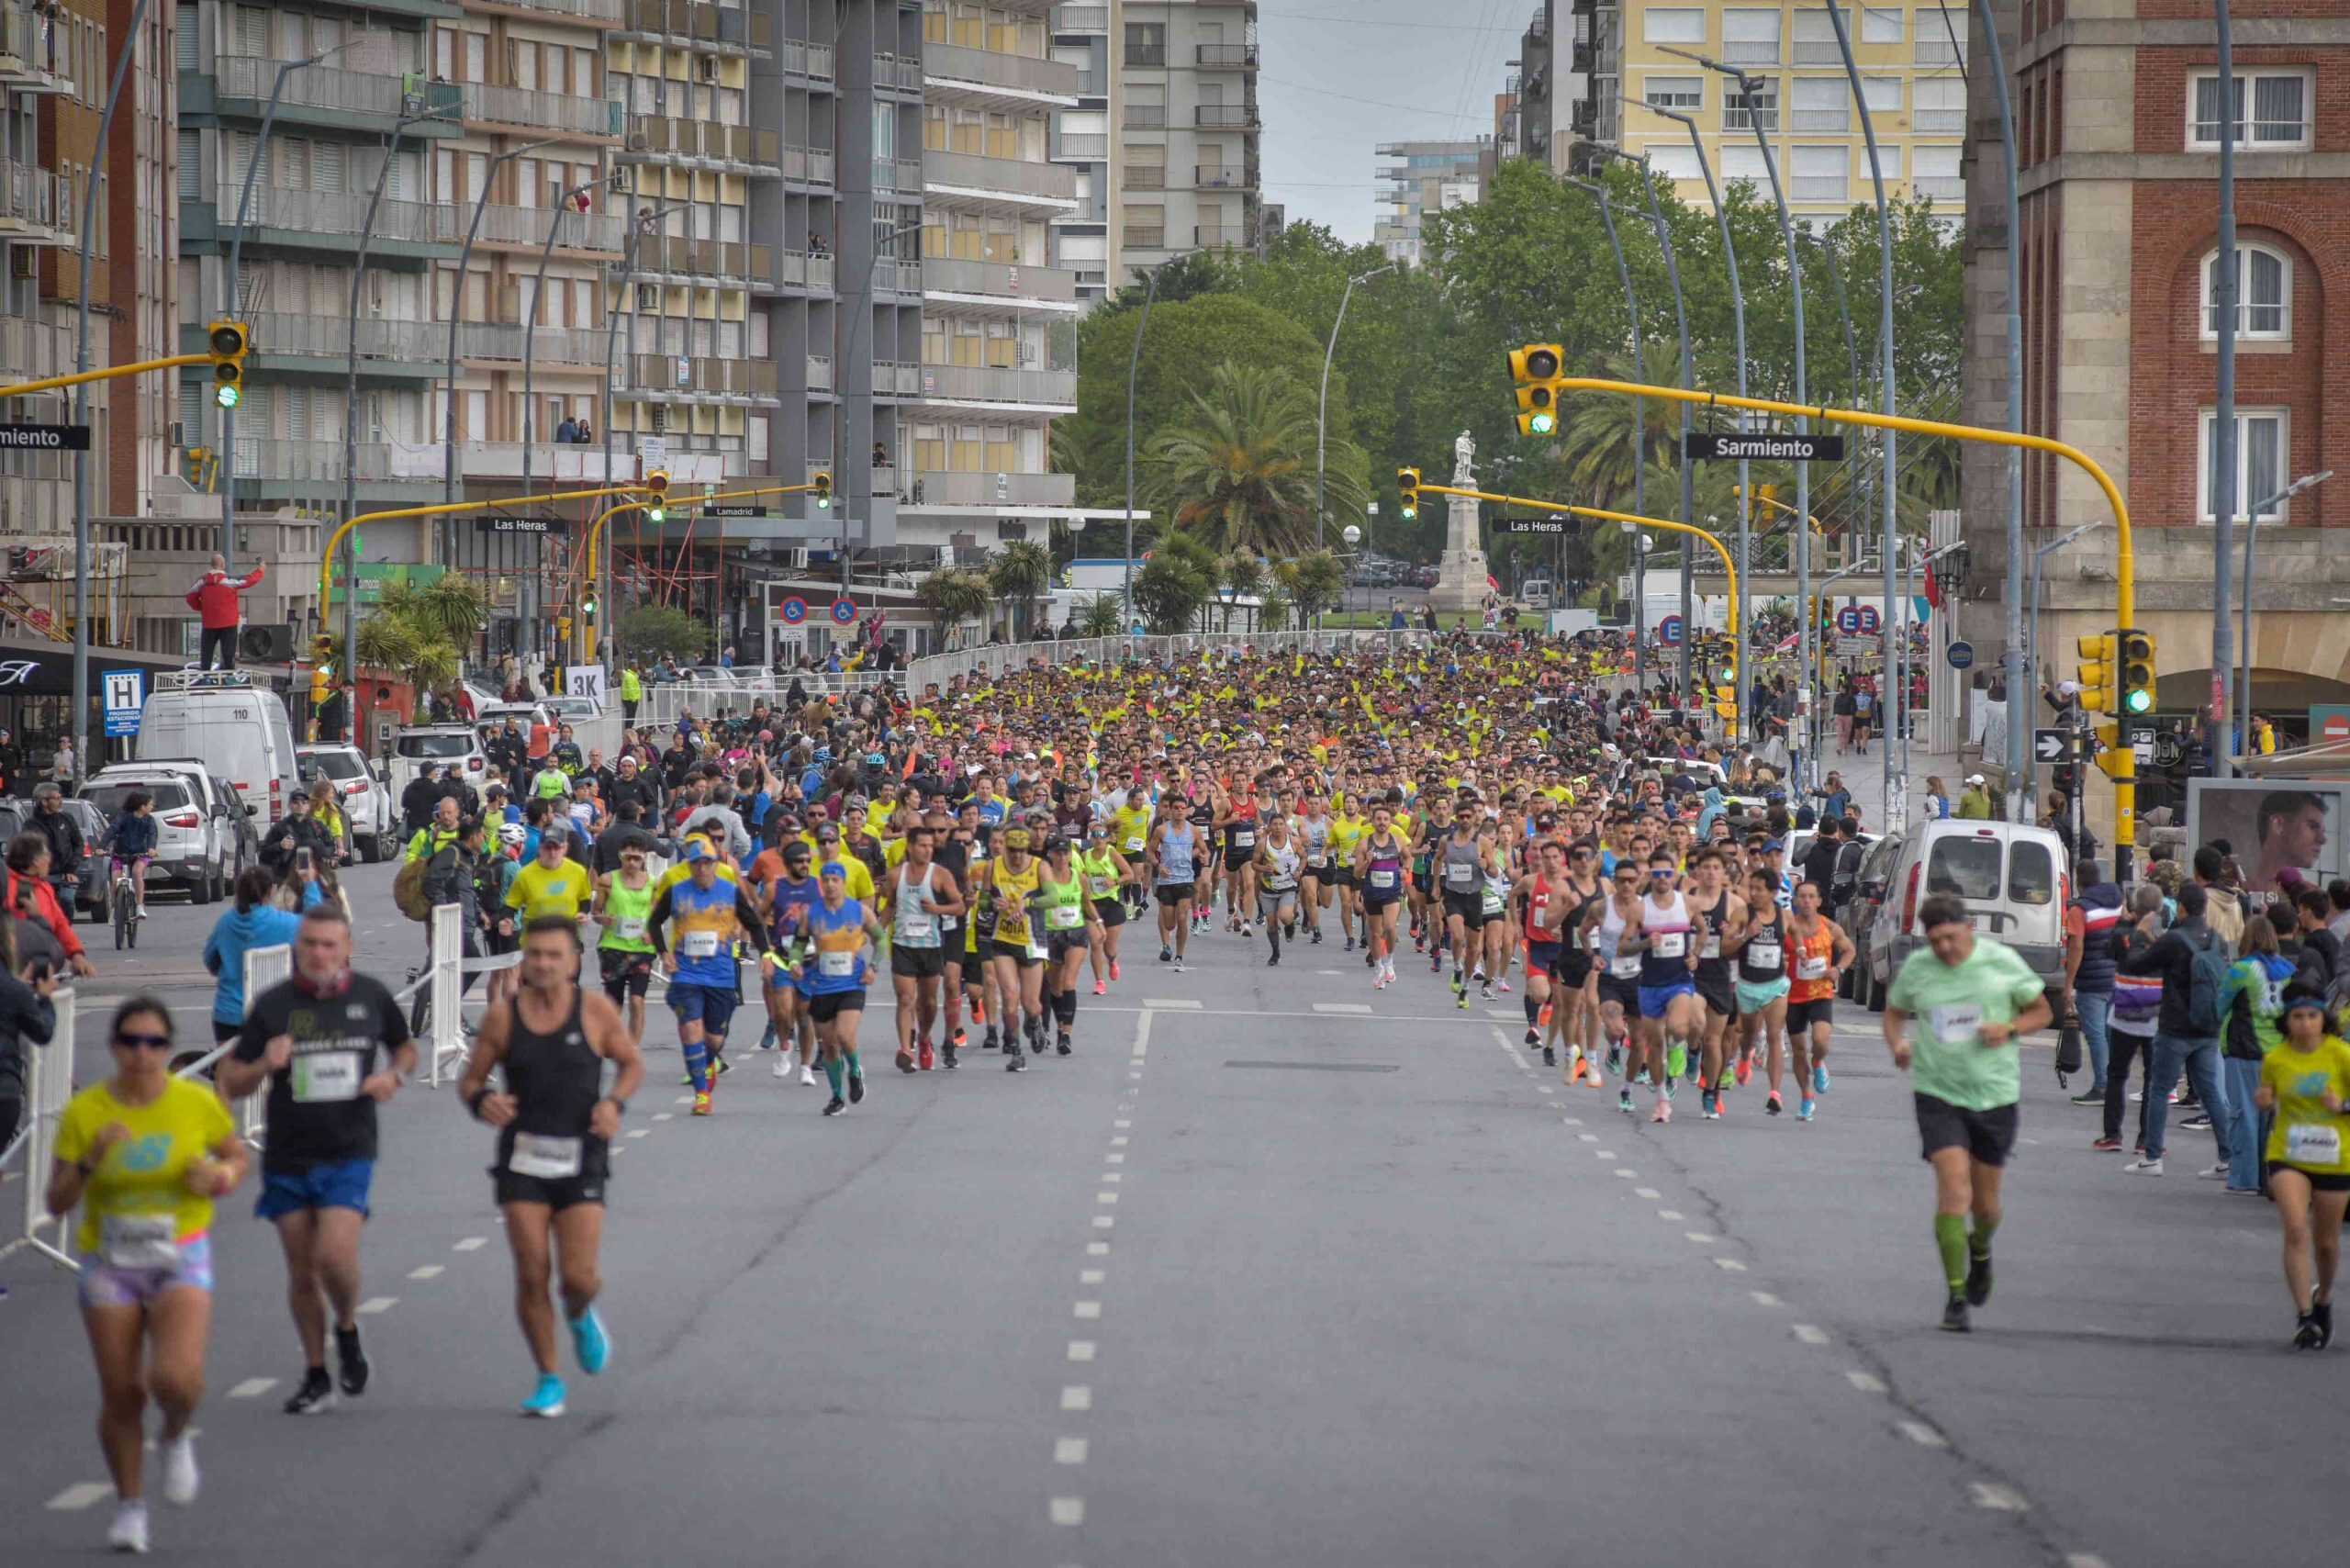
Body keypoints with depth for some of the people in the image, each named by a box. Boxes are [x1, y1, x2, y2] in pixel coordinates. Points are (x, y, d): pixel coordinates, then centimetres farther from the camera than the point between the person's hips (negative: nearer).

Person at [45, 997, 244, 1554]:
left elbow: (238, 1155, 11)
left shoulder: (197, 1103, -7)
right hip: (110, 1264, 1)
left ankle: (175, 1438, 14)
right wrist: (90, 1161, -22)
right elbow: (57, 1202, -5)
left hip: (181, 1261, -1)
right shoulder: (84, 1112, -7)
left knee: (176, 1379, -22)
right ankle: (130, 1507, 24)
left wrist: (220, 1178, -11)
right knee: (121, 1395, 2)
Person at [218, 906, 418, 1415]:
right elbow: (231, 1082, 1)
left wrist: (394, 1075, -3)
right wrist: (263, 1065, -20)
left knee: (335, 1255, -18)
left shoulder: (372, 996, 0)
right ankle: (316, 1377, 24)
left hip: (349, 1153, -1)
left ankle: (348, 1329, 14)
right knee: (301, 1270, 8)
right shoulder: (273, 1005, -4)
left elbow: (405, 1047, 19)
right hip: (287, 1157, 1)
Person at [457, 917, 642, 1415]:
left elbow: (632, 1063, 11)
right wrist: (481, 1100, -17)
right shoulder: (502, 1017, -1)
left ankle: (581, 1317, 29)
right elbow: (470, 1080, 6)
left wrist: (615, 1102, -9)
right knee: (531, 1276, -6)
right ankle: (549, 1382, 10)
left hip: (581, 1157, -1)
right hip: (522, 1158, 1)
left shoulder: (596, 1011, -3)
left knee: (579, 1277, -9)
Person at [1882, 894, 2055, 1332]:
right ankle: (1956, 1296, -12)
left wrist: (2009, 1028, -14)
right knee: (1953, 1187, -17)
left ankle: (1980, 1250, 47)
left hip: (1995, 1094, 1)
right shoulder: (1915, 969, -2)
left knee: (1985, 1200, 11)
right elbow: (1894, 1012, 14)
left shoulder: (2002, 962, -4)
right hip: (1938, 1094, -1)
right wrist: (1897, 1044, -8)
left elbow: (2041, 1011, 7)